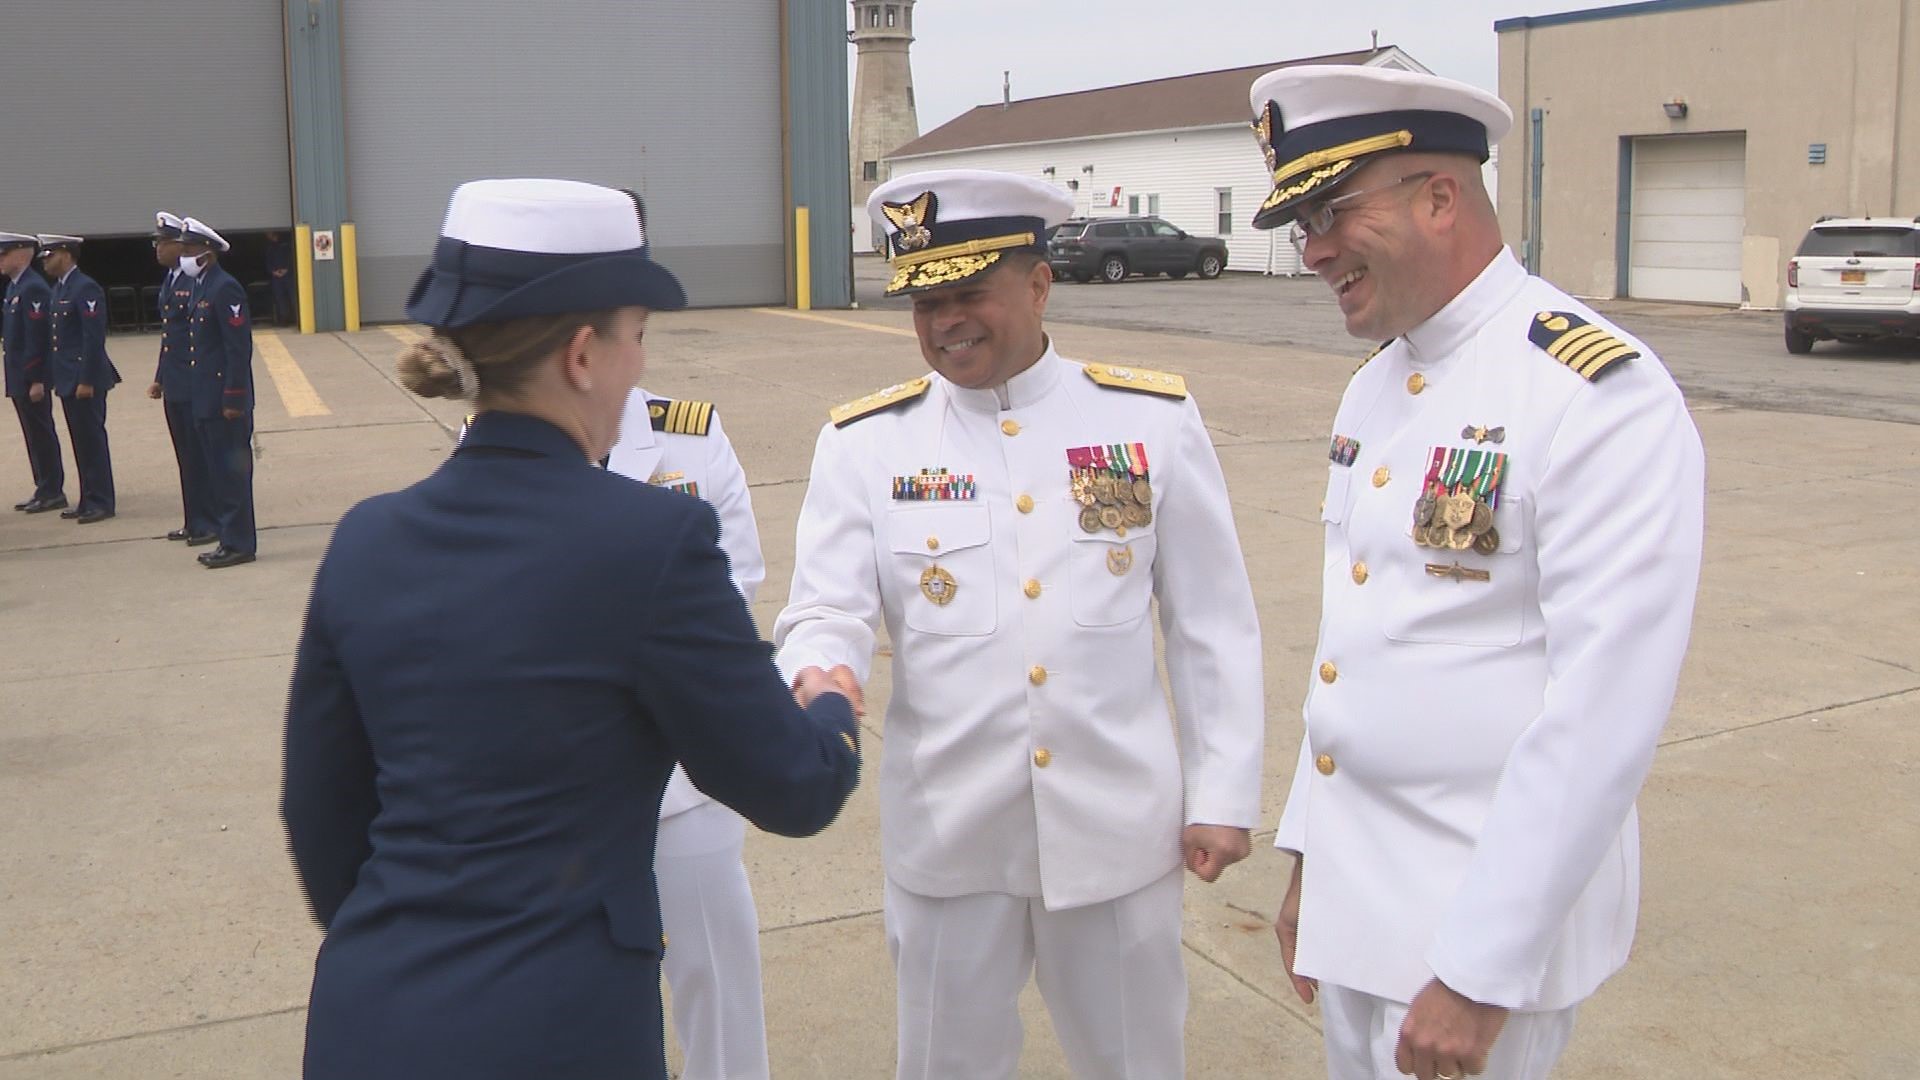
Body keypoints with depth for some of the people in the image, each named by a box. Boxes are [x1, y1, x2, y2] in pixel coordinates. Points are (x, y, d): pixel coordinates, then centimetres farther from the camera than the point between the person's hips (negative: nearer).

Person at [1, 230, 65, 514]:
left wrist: (36, 380, -22)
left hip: (32, 377, -10)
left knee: (41, 434, -2)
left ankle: (53, 492, 4)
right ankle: (43, 488, 21)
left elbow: (37, 338, -21)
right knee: (34, 434, 14)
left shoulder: (33, 289, -17)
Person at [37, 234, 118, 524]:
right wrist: (56, 376, 14)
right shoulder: (59, 288, 15)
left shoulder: (86, 288, -14)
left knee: (92, 440, -4)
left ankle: (100, 502, 3)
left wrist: (86, 380, -20)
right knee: (81, 442, 12)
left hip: (85, 379, -9)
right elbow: (56, 334, 18)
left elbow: (94, 338, -19)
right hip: (67, 379, 9)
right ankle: (89, 500, 18)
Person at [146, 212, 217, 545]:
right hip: (174, 385, 9)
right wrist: (160, 378, 20)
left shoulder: (196, 282, -14)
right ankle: (193, 521, 22)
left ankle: (209, 523, 5)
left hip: (195, 384, -9)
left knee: (200, 455, -2)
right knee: (185, 455, 14)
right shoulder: (170, 280, 14)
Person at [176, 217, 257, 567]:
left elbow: (239, 347, -18)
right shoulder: (199, 288, 14)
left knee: (231, 470, -3)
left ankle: (239, 543, 4)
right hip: (204, 399, 9)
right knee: (216, 471, 13)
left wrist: (233, 401, -20)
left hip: (225, 401, -9)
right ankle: (228, 535, 21)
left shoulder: (225, 289, -14)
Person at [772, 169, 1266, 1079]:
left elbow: (1213, 623, 1)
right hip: (946, 835, 0)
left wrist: (1223, 794, 0)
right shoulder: (864, 443, -3)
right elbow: (827, 613, -8)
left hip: (1118, 831, 0)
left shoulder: (1153, 418, -3)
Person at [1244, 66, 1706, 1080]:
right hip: (1353, 893, 8)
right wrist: (1308, 861, 14)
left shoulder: (1603, 398, -19)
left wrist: (1481, 972, -20)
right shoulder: (1373, 388, 8)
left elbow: (1603, 713, -22)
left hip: (1488, 910, -7)